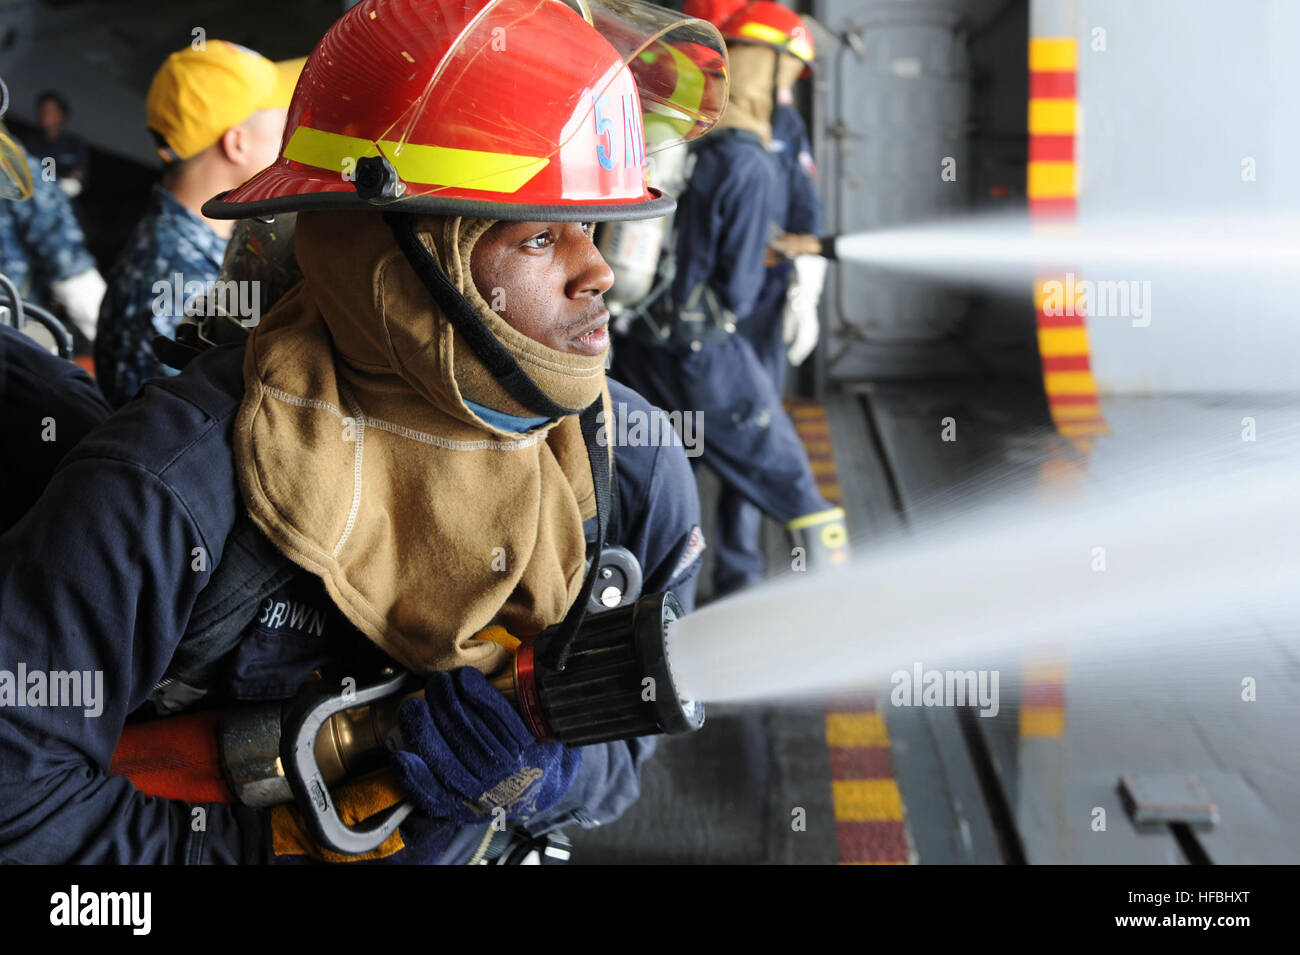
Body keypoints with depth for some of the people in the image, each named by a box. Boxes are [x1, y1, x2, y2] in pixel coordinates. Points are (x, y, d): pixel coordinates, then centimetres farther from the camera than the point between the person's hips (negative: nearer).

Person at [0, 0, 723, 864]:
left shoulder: (635, 468, -17)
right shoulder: (175, 491, -31)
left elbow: (620, 757, -6)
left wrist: (535, 775, -27)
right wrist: (262, 844, -25)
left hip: (470, 846, 4)